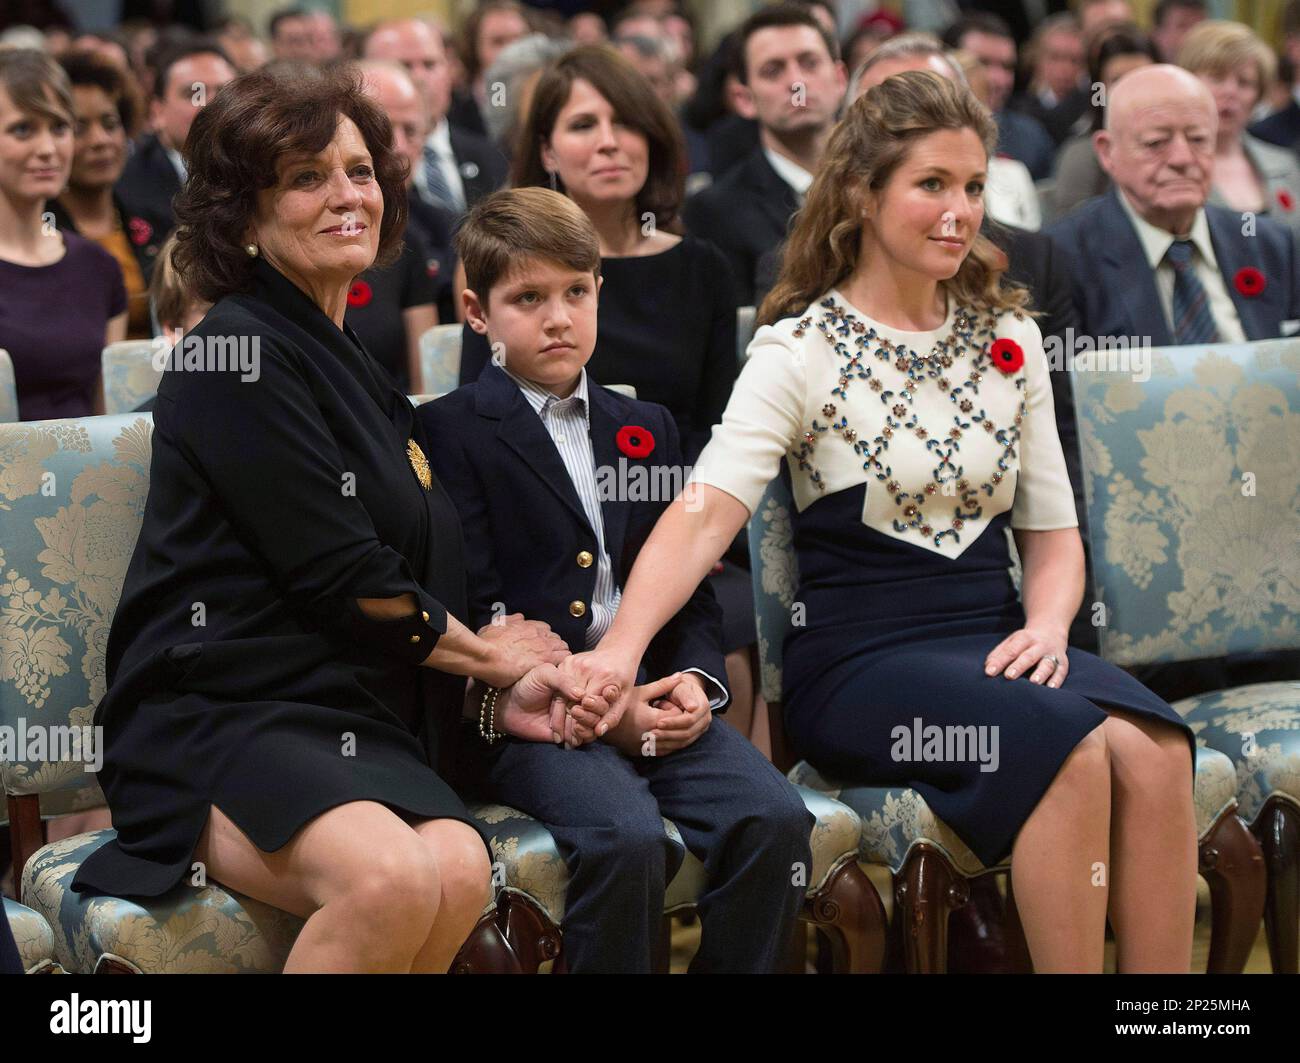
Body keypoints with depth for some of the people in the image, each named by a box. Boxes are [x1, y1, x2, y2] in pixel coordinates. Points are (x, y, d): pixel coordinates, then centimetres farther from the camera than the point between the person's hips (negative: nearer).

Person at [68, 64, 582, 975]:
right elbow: (340, 577, -10)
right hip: (220, 719, -7)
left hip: (358, 720, 7)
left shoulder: (352, 368, 21)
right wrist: (488, 654, 5)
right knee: (392, 881, -35)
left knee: (458, 870, -27)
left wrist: (499, 692, 9)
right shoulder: (238, 354, -5)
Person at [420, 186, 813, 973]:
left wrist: (695, 679, -3)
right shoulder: (450, 430, 2)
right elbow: (475, 612, -6)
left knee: (775, 818, -20)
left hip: (657, 701, 5)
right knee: (627, 838, -32)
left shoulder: (647, 428, 21)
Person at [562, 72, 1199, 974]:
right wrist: (621, 650, -34)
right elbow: (705, 512, -17)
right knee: (1074, 744, -31)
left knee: (1152, 750, -26)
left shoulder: (1009, 340, 13)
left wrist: (1047, 626, -6)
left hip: (995, 644, 5)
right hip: (860, 659, -4)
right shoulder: (801, 350, -3)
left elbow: (1053, 530, 17)